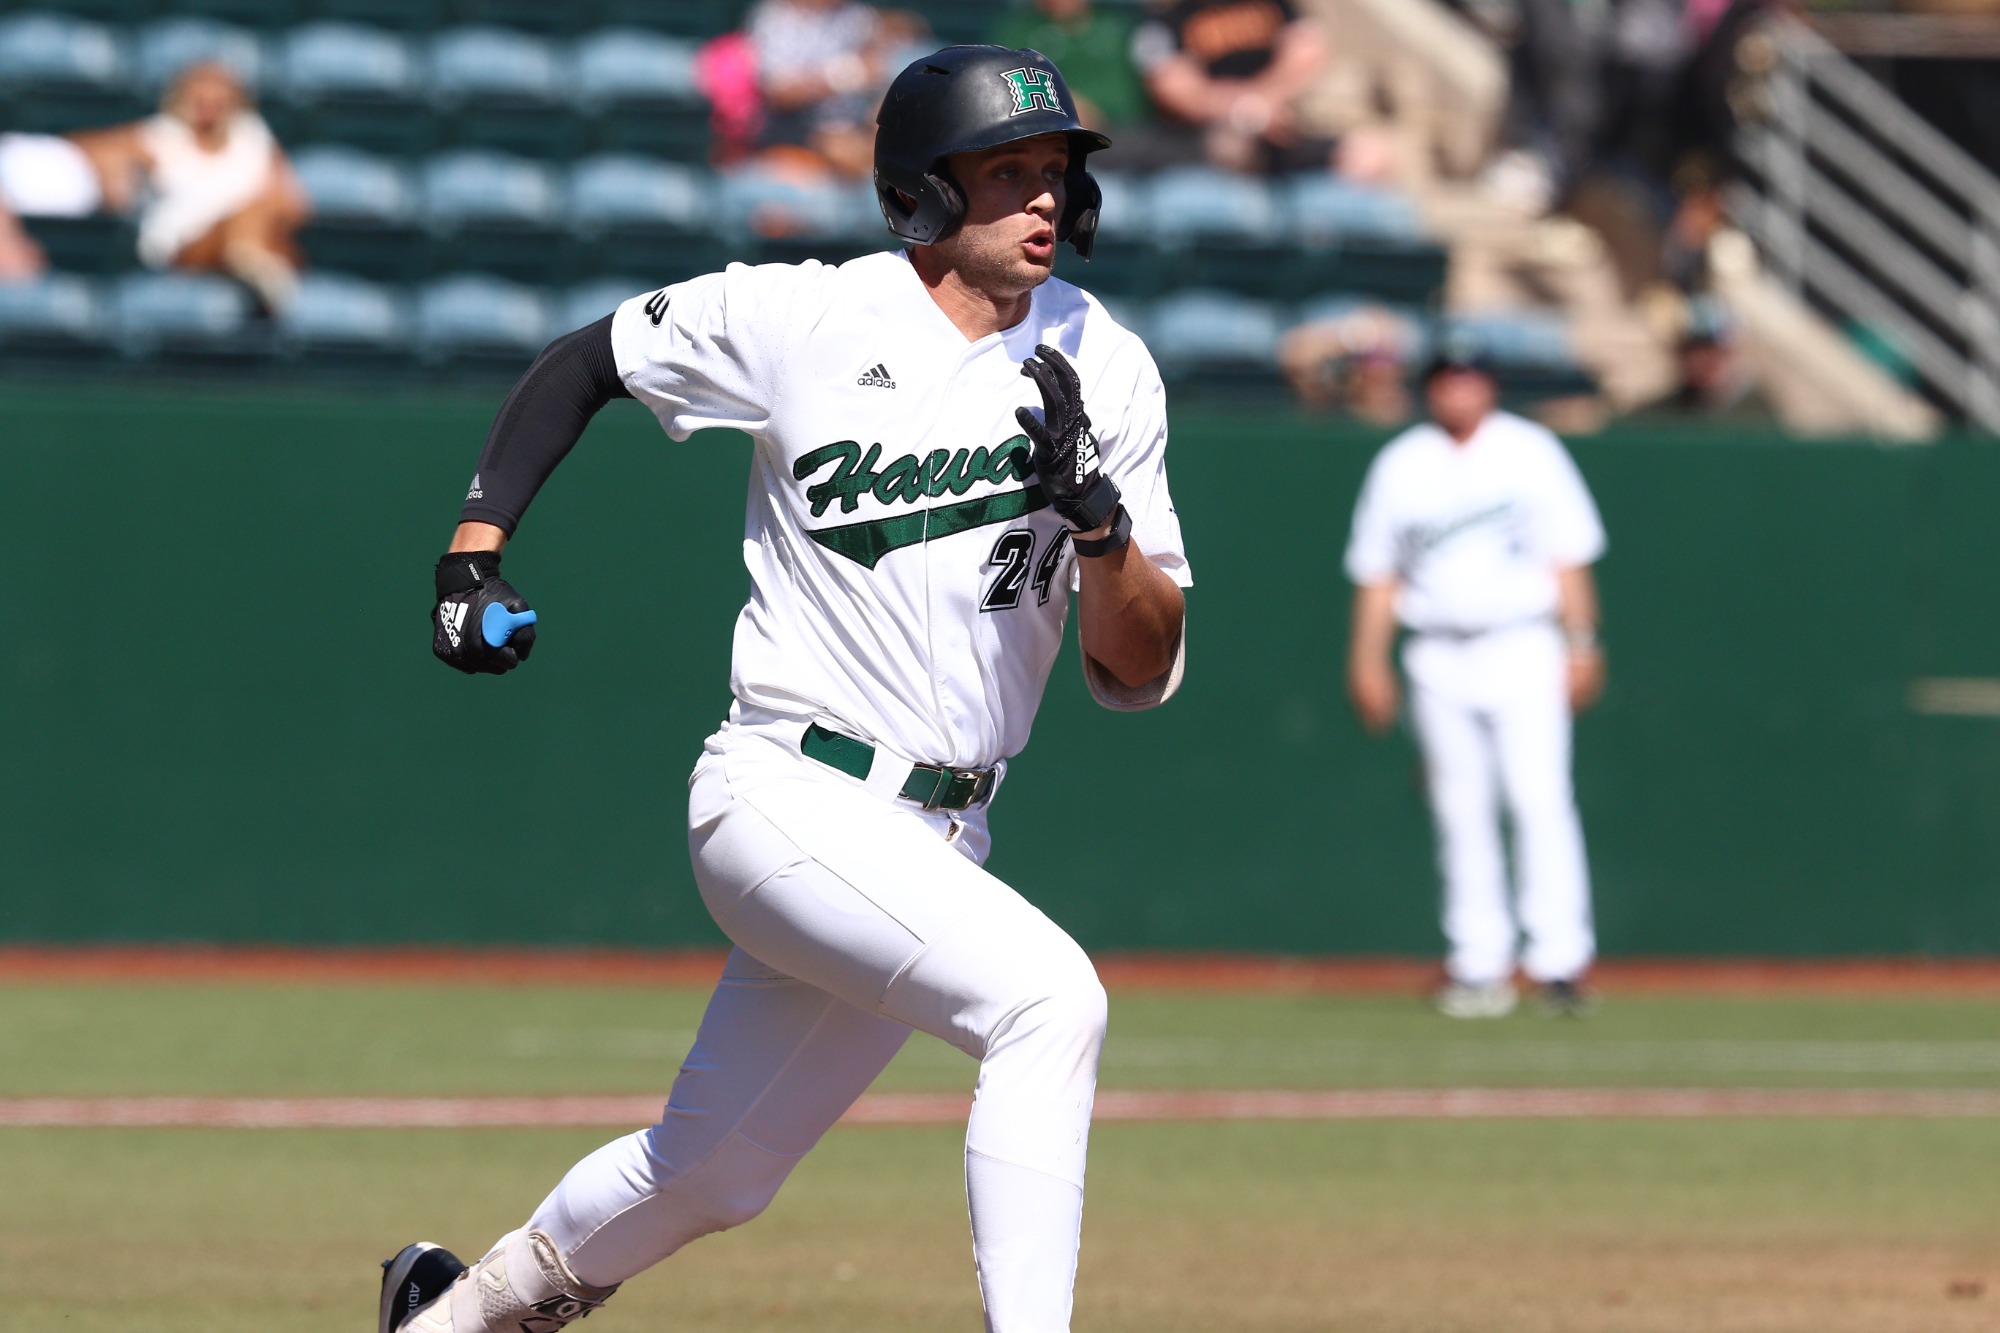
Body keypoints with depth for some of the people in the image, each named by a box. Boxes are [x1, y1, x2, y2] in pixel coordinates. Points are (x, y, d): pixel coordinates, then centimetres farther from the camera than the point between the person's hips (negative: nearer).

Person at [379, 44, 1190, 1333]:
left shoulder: (1105, 368, 1)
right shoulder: (802, 319, -7)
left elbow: (1142, 673, 0)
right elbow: (584, 359, 11)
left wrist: (1097, 514, -18)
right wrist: (476, 546, 1)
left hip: (937, 842, 5)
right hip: (788, 802, -5)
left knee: (710, 1180, 17)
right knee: (1049, 993, -29)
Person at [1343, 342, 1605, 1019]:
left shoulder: (1530, 451, 5)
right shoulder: (1400, 465, 10)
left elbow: (1567, 556, 4)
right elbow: (1377, 573, 12)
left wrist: (1581, 644, -3)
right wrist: (1368, 659, 5)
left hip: (1522, 651, -3)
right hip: (1438, 659, 3)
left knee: (1539, 798, -13)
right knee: (1461, 812, 2)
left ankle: (1559, 959, -15)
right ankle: (1479, 966, 5)